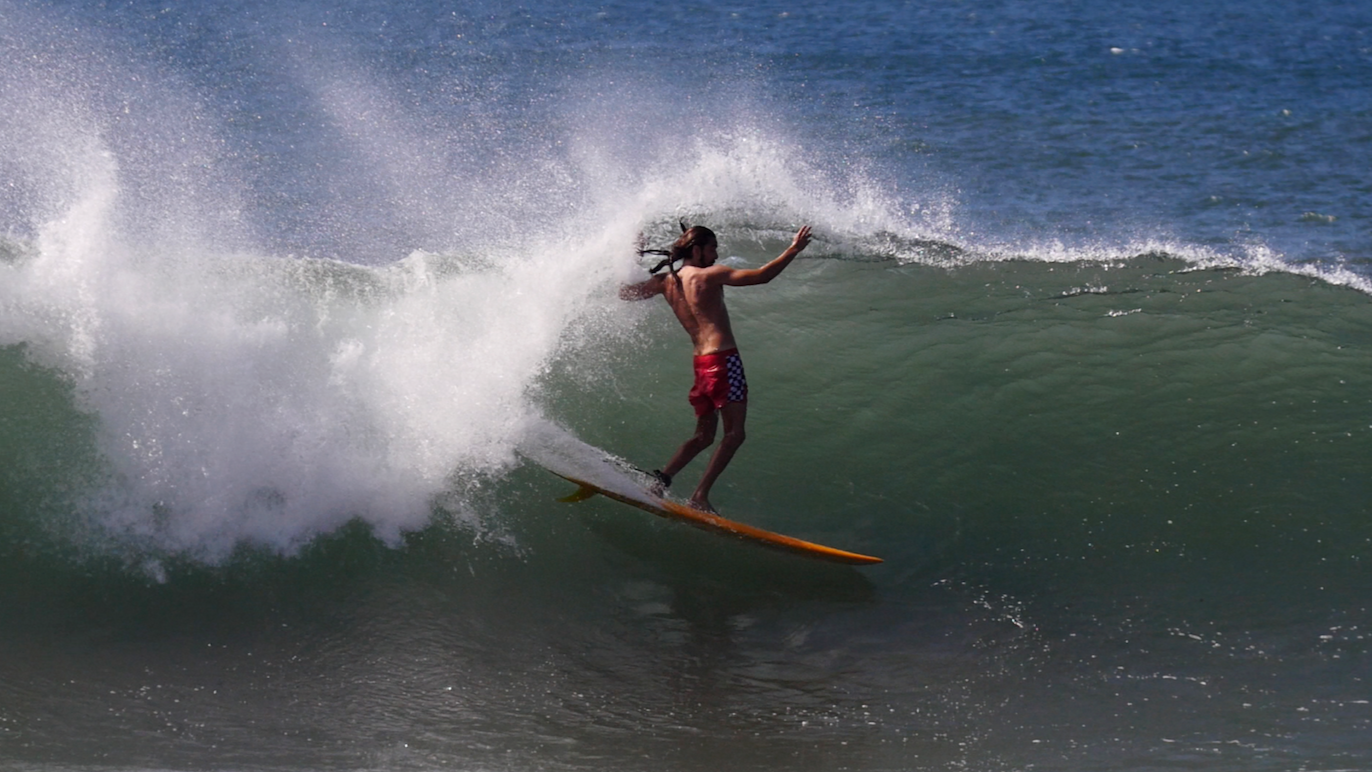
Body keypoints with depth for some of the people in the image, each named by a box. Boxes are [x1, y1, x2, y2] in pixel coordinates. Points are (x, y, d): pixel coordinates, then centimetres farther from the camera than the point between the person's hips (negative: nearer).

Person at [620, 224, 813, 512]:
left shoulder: (666, 282, 10)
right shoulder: (710, 275, -6)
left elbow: (625, 292, 22)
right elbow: (761, 276, -12)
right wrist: (794, 250, -7)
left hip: (701, 363, 7)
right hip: (724, 359, -7)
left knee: (703, 436, 17)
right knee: (734, 434, -4)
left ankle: (661, 479, 4)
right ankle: (701, 495, -13)